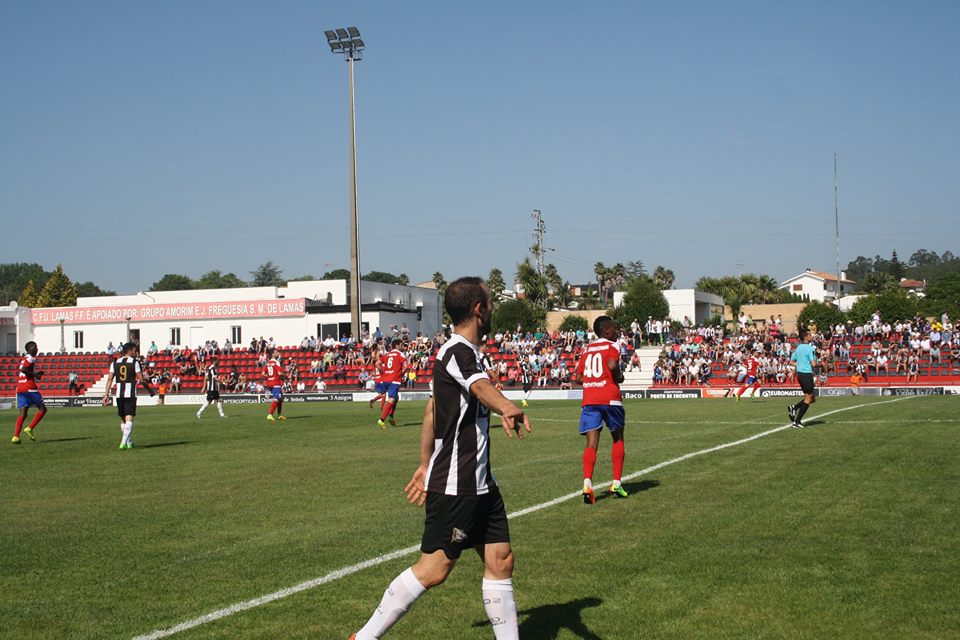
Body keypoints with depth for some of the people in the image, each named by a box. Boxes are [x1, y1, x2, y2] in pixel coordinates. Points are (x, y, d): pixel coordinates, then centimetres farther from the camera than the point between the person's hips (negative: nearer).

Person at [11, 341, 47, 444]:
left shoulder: (23, 359, 21)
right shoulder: (31, 358, -6)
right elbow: (23, 369, -20)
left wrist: (35, 374, 20)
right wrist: (35, 375, -9)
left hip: (19, 388, 8)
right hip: (29, 387, -8)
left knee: (22, 413, 3)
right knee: (42, 409, 4)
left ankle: (16, 436, -9)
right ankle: (29, 428, -6)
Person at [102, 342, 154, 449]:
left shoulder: (115, 363, 10)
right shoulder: (135, 362, -3)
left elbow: (110, 379, 4)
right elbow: (141, 379, -6)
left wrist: (106, 394, 3)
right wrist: (150, 390, 7)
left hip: (119, 394, 5)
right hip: (130, 394, -5)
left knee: (123, 419, 17)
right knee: (129, 419, -7)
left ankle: (129, 442, 28)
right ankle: (124, 442, -22)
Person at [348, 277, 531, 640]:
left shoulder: (461, 352, 15)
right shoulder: (458, 352, -16)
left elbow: (432, 410, 24)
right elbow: (481, 387, -40)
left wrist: (426, 465, 29)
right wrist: (508, 409, -61)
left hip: (479, 482, 10)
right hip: (454, 485, -10)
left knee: (500, 560, 8)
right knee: (433, 570, -5)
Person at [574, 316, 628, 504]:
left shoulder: (587, 349, 18)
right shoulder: (611, 346, 1)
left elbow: (578, 377, 15)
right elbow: (612, 365, -19)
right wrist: (619, 377, -1)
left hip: (589, 400, 4)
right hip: (609, 398, -4)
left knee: (591, 443, -4)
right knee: (618, 439, 15)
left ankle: (587, 483, -23)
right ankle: (616, 484, 14)